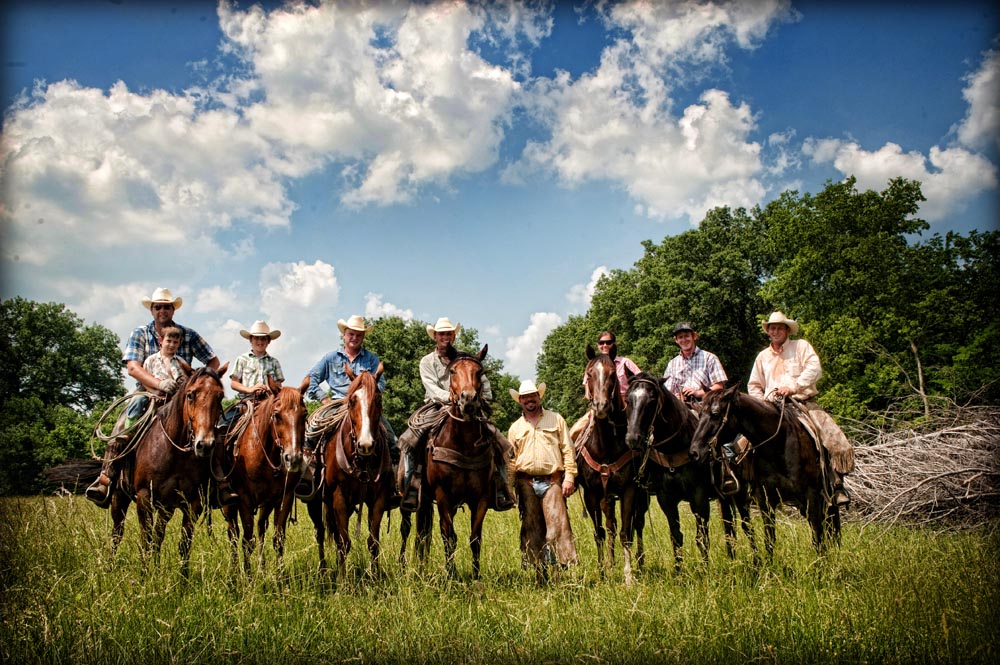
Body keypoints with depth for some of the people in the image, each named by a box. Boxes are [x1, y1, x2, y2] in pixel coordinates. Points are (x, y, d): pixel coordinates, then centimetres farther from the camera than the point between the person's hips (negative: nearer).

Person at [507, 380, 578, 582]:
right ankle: (540, 571, 11)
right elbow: (510, 460, 14)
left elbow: (568, 450, 5)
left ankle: (564, 564, -10)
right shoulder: (515, 428, 15)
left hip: (552, 480, -2)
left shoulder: (556, 419, 9)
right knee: (532, 528, 5)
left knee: (557, 525, -11)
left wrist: (569, 477, -5)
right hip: (526, 483, 3)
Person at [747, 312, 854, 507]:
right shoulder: (763, 356, 19)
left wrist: (794, 386, -22)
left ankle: (837, 486, -10)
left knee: (836, 442, -21)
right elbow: (753, 385, 22)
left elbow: (814, 368, -9)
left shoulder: (801, 346, 8)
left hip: (804, 403, -2)